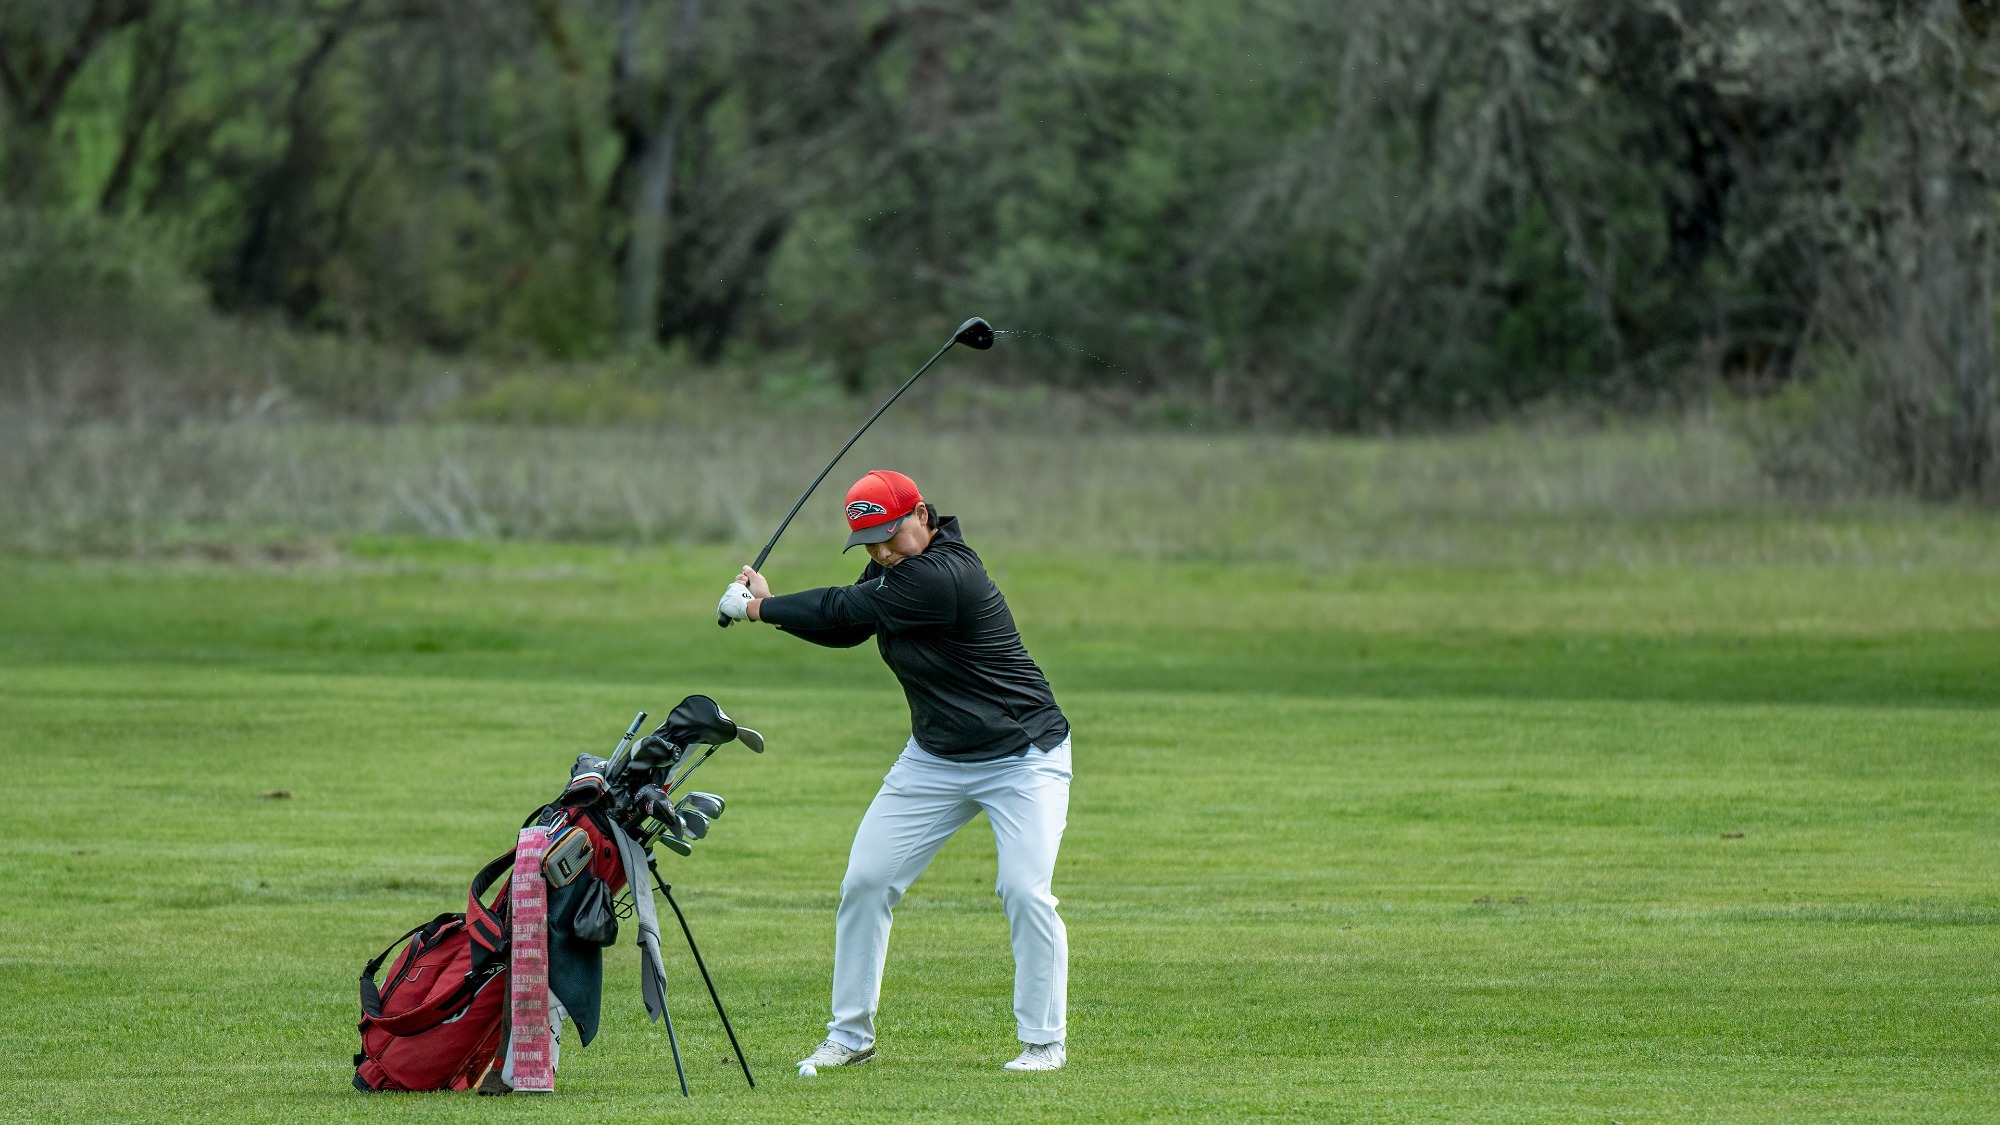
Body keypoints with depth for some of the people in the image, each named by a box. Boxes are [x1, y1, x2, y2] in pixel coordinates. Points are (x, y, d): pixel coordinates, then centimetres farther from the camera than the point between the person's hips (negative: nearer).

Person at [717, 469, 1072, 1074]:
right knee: (865, 882, 1)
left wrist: (761, 607, -8)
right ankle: (851, 1035, 11)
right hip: (935, 761, 9)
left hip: (1022, 759, -8)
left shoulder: (942, 575, -27)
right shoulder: (897, 568, 1)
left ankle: (1043, 1041, -5)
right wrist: (768, 604, -4)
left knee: (1024, 890, -20)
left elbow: (845, 610, -22)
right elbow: (845, 629, 9)